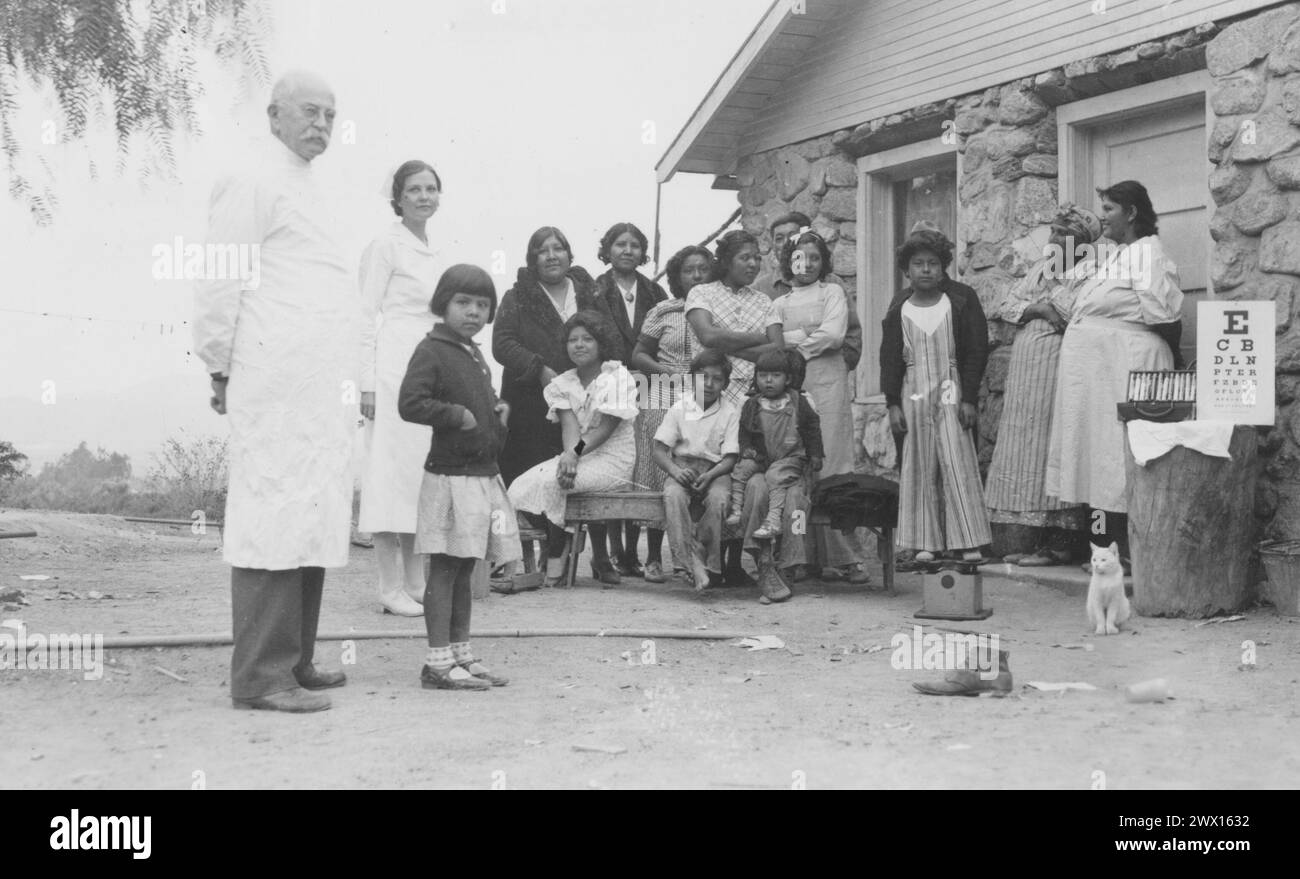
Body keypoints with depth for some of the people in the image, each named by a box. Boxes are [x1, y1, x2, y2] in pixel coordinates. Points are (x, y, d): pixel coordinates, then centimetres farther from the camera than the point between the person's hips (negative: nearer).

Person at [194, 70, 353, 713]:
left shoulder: (306, 195, 24)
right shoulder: (255, 185, -3)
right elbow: (219, 281, -7)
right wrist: (221, 370, -5)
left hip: (322, 391, 9)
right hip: (278, 387, -9)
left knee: (312, 521, 10)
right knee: (275, 518, -10)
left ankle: (294, 661, 17)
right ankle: (261, 676, -8)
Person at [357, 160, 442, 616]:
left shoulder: (430, 251, 18)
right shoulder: (386, 245, -5)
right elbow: (366, 316, -9)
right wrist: (367, 383, -15)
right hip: (393, 370, -8)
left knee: (423, 475, 8)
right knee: (393, 472, -7)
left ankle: (416, 583, 15)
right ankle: (392, 589, -3)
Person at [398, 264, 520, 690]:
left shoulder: (474, 354, 17)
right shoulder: (432, 350, -9)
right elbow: (409, 403, -21)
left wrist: (500, 408, 12)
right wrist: (457, 415, -19)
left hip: (484, 474, 9)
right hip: (451, 475, -9)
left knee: (465, 568, 14)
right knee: (445, 567, -5)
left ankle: (461, 655, 21)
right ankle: (438, 663, 0)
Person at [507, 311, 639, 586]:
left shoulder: (618, 377, -4)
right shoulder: (563, 383, 11)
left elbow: (606, 428, -13)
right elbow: (569, 425, -5)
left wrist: (576, 453, -25)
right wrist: (569, 456, -26)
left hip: (611, 460, -6)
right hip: (578, 455, 6)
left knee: (549, 482, -28)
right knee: (523, 486, -16)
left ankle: (557, 558, -11)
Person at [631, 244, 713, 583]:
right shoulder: (663, 312, 8)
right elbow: (639, 354, 10)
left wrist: (721, 367, -5)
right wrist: (663, 369, -7)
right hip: (665, 403, -1)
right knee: (660, 478, -4)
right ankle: (654, 557, 4)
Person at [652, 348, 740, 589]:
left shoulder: (730, 413, 4)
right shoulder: (679, 409, 5)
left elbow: (730, 458, -2)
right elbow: (659, 450, 1)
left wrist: (709, 476, -21)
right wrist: (675, 471, -18)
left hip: (715, 470, 0)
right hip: (682, 467, 1)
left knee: (718, 498, -34)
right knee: (673, 495, -33)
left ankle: (710, 565, -24)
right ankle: (688, 562, -38)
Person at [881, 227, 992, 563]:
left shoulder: (962, 300, 0)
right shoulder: (899, 308, 7)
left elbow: (977, 351, -2)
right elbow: (889, 358, 8)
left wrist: (969, 398, -8)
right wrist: (892, 404, 0)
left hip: (951, 392, -2)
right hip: (912, 393, 2)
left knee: (957, 463, -6)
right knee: (918, 466, 2)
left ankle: (967, 541, -3)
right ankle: (925, 541, 5)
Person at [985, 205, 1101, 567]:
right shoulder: (1042, 266, 19)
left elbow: (1072, 312, -18)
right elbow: (1005, 306, 14)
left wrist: (1054, 276, -6)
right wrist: (1038, 309, -4)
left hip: (1055, 363, -8)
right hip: (1025, 364, 8)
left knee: (1048, 445, -10)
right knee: (1024, 446, 5)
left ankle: (1058, 543, -6)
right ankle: (1042, 541, 9)